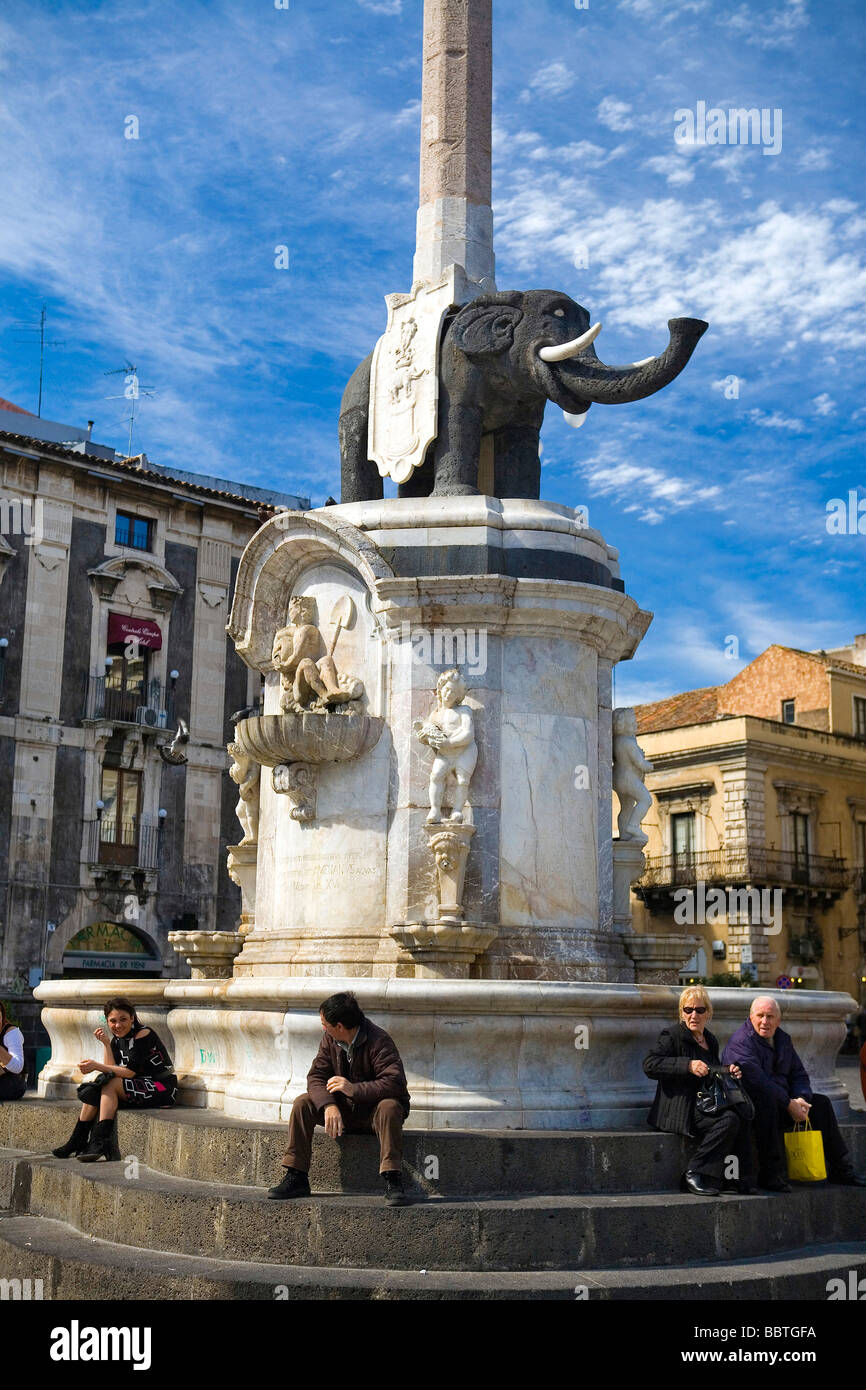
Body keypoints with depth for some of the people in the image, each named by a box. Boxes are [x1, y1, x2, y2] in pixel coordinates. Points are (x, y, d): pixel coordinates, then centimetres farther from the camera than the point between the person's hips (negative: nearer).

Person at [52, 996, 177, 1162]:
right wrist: (106, 1043, -8)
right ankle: (76, 1143, -4)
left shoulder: (143, 1034, -14)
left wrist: (97, 1066, -26)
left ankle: (99, 1143, -25)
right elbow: (113, 1071, -3)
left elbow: (130, 1072, -21)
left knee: (110, 1085, -23)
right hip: (140, 1087, 8)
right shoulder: (117, 1040, 9)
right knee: (93, 1090, -8)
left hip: (162, 1088, -8)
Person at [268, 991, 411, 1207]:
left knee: (389, 1107, -37)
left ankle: (392, 1181, -35)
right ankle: (296, 1178, -11)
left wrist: (354, 1089, -36)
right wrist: (329, 1106, -27)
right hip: (343, 1110, 5)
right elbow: (316, 1077, -7)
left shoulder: (379, 1041, -21)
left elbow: (396, 1083, -30)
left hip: (372, 1112, -5)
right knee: (303, 1103, -14)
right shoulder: (330, 1040, -3)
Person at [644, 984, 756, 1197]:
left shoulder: (710, 1041, 19)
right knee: (729, 1120, -28)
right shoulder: (672, 1035, -3)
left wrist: (729, 1072, 5)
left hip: (705, 1105, 7)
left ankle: (741, 1179, -11)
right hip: (680, 1109, -7)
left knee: (743, 1117, -20)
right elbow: (650, 1065, -17)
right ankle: (694, 1174, -20)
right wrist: (688, 1065, -25)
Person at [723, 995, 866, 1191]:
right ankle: (771, 1174, -35)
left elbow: (799, 1074, 13)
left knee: (821, 1103, 3)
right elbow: (757, 1081, -25)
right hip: (750, 1104, -8)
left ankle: (840, 1169, 9)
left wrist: (801, 1099, -9)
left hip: (782, 1102, 9)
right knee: (768, 1102, -38)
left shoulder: (783, 1039, 13)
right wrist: (789, 1104, -24)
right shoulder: (742, 1042, -14)